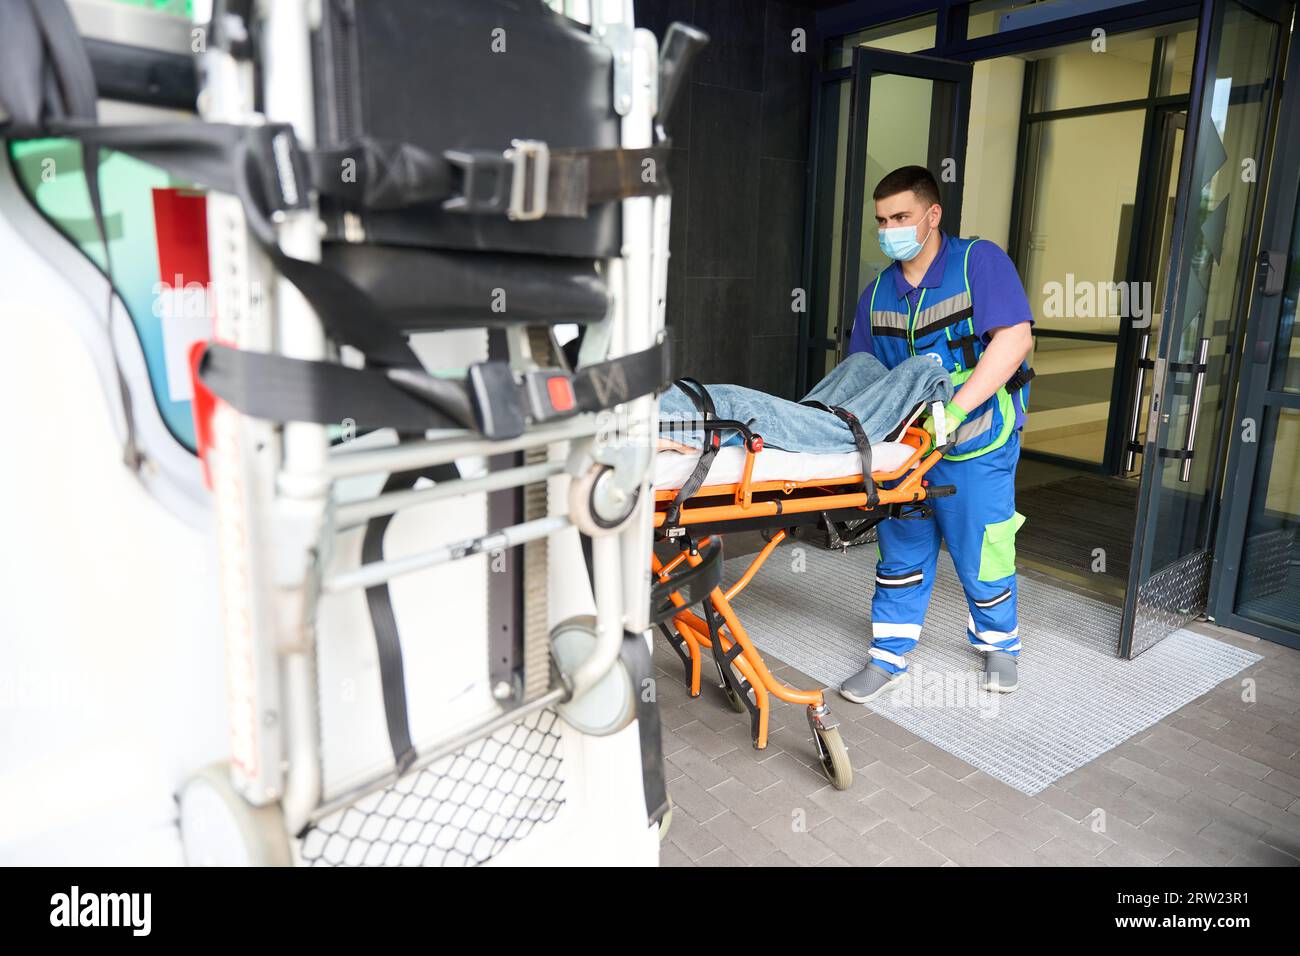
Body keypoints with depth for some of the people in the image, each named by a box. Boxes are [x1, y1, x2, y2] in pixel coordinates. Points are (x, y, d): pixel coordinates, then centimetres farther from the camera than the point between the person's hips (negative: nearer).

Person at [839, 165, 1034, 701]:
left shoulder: (979, 261, -10)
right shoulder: (879, 292, 6)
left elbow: (1015, 338, -22)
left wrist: (955, 408, -30)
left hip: (975, 444, -4)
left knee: (980, 555, 8)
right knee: (901, 552, 11)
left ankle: (999, 644, 35)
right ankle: (889, 656, 24)